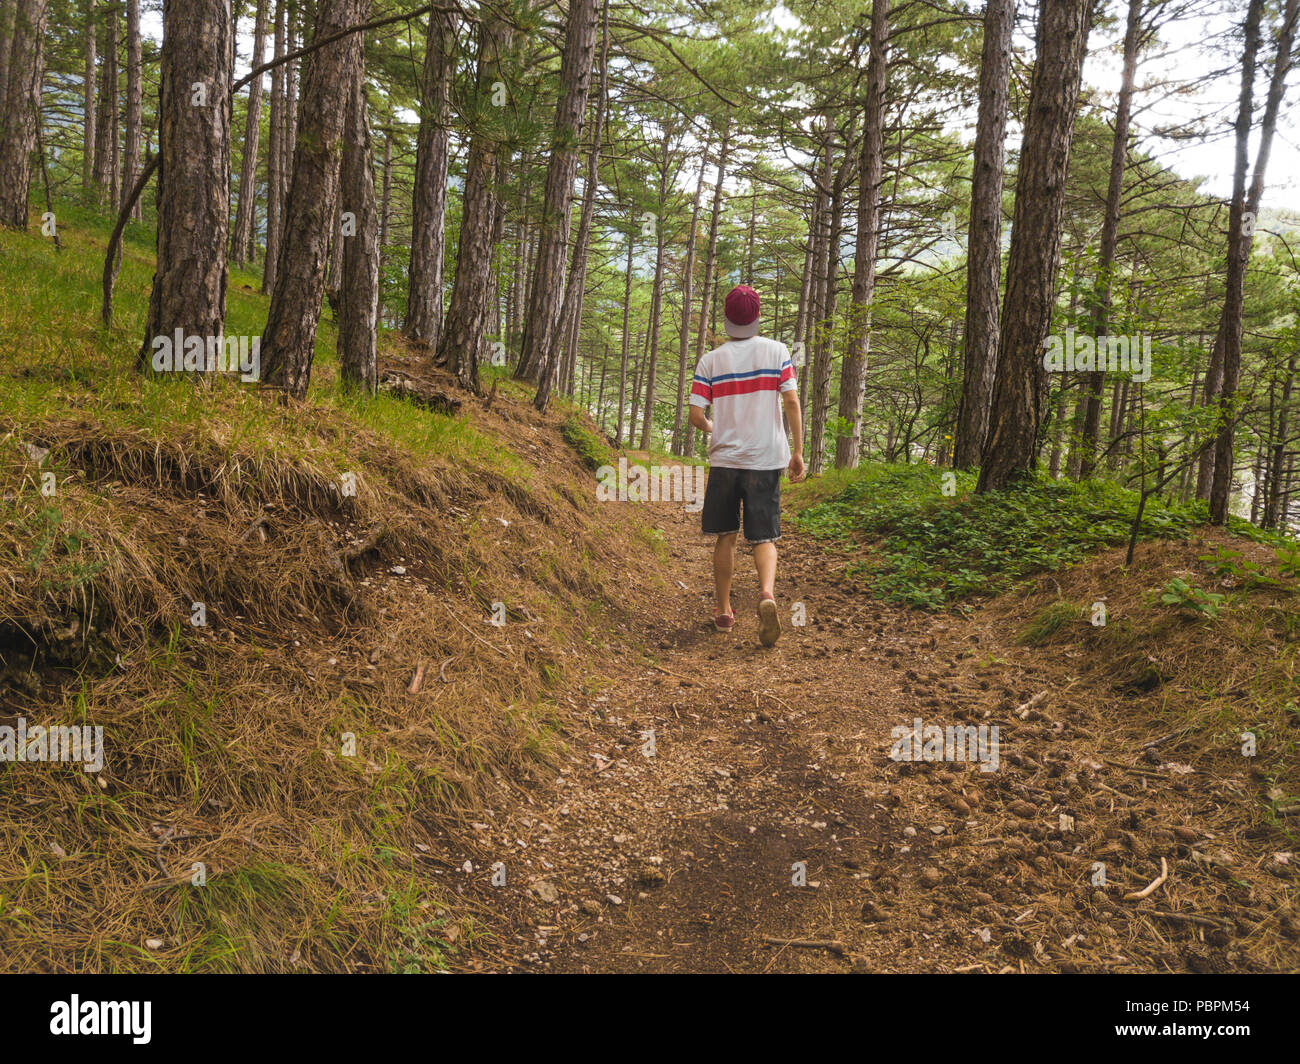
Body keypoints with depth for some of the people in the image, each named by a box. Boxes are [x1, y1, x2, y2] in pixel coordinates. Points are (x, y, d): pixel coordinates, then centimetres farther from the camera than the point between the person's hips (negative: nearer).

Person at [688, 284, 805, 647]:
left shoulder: (710, 361, 1)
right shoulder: (777, 351, 0)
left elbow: (696, 415, -3)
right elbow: (792, 402, -5)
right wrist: (798, 452, 0)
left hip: (724, 458, 1)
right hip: (767, 459, 0)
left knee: (726, 537, 13)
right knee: (764, 537, 5)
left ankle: (724, 611, 19)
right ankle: (767, 593, -22)